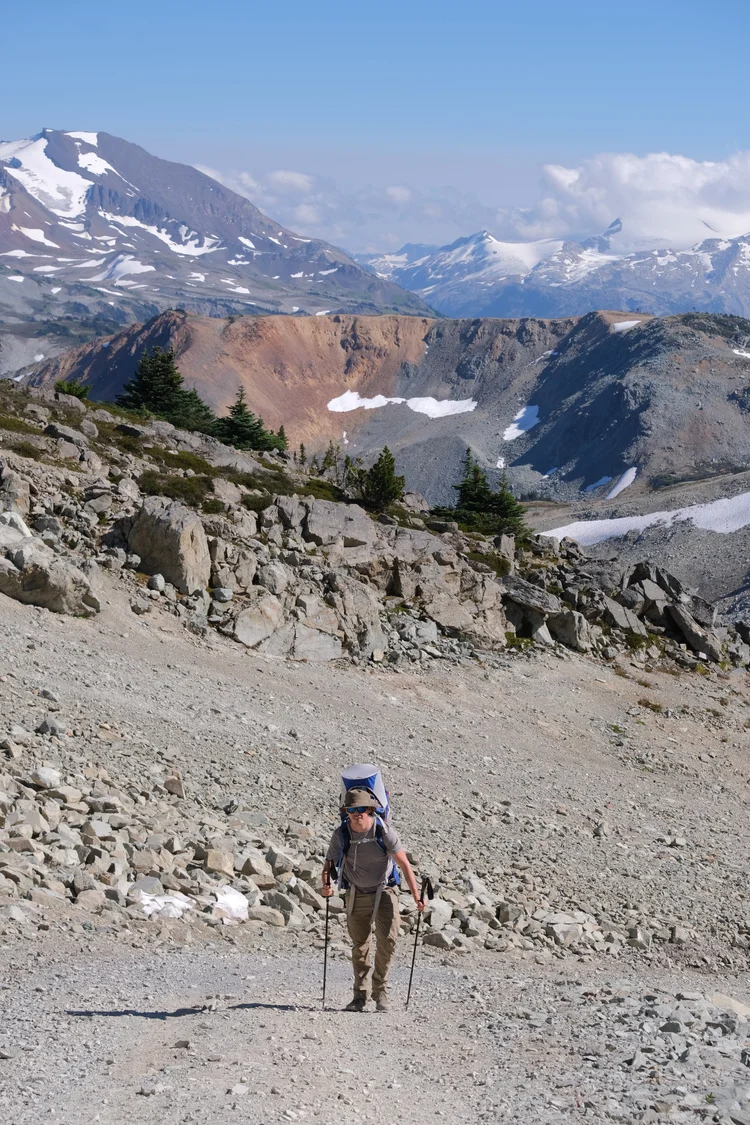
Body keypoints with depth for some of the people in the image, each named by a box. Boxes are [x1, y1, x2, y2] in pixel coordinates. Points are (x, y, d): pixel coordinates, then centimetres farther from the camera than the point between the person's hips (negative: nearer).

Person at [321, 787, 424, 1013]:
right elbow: (329, 864, -3)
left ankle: (380, 991, 3)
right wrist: (326, 885, -25)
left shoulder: (384, 831, -17)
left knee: (387, 939, -14)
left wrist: (416, 897, -21)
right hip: (356, 895, 2)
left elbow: (404, 864, -15)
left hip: (384, 892, -2)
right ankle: (360, 995, 21)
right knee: (359, 945, 8)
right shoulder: (340, 835, -11)